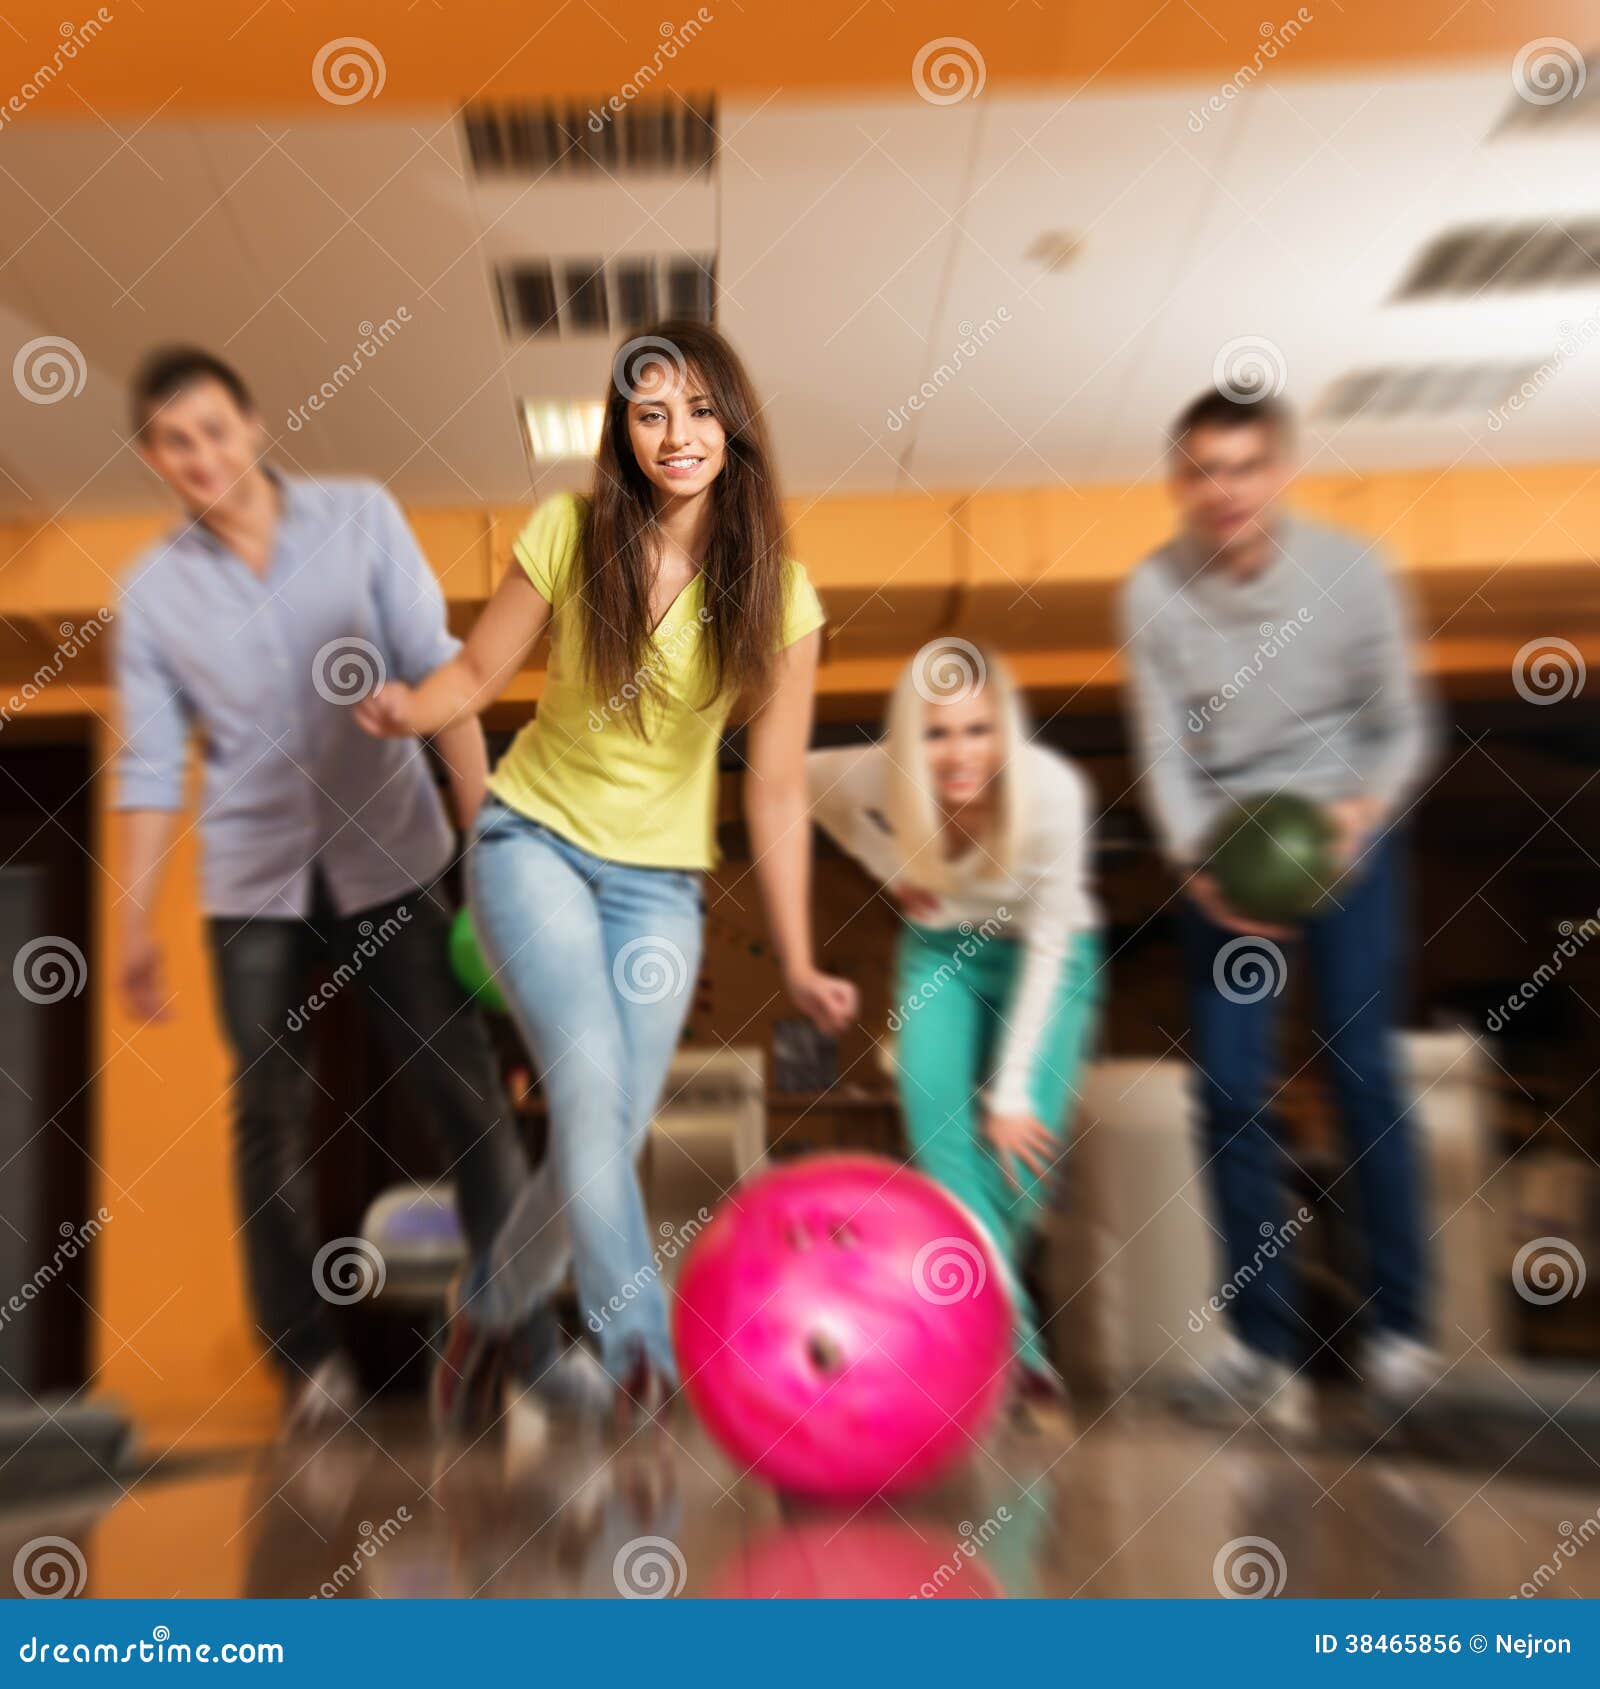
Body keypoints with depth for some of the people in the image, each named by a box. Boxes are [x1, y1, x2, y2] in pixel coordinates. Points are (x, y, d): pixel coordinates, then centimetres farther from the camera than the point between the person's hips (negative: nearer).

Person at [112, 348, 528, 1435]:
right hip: (254, 884, 2)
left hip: (390, 859, -1)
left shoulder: (362, 519, -2)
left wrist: (485, 830, -11)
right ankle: (310, 1355, 20)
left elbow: (437, 676, -5)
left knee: (463, 1088, -1)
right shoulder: (151, 590, 2)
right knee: (271, 1118, 5)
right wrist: (134, 921, 6)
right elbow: (151, 764, 6)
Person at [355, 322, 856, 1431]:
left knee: (608, 1135, -1)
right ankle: (646, 1354, -10)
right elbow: (477, 674, 0)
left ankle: (495, 1309, 27)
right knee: (591, 1078, -24)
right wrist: (412, 707, -24)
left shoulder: (776, 593, -7)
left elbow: (775, 790, -5)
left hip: (659, 881, 1)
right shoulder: (570, 533, -8)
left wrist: (797, 961, -6)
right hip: (535, 839, -1)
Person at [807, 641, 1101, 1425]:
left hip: (1046, 960, -1)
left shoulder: (1052, 789, -31)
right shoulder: (877, 778, -26)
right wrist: (888, 870, -3)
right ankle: (1008, 1331, -26)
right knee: (936, 1115, -23)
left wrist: (1012, 1089, -23)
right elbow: (808, 775, -1)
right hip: (939, 948, 2)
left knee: (1028, 1139, -14)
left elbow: (1048, 945, -23)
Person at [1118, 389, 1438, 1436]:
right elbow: (1163, 752, -9)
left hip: (1345, 831, 0)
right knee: (1231, 1086, -4)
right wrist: (1199, 861, -25)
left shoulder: (1349, 569, -12)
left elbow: (1402, 727, -5)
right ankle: (1264, 1339, 7)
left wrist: (1364, 808, -24)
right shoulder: (1153, 591, -11)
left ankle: (1401, 1322, 12)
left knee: (1364, 1066, -6)